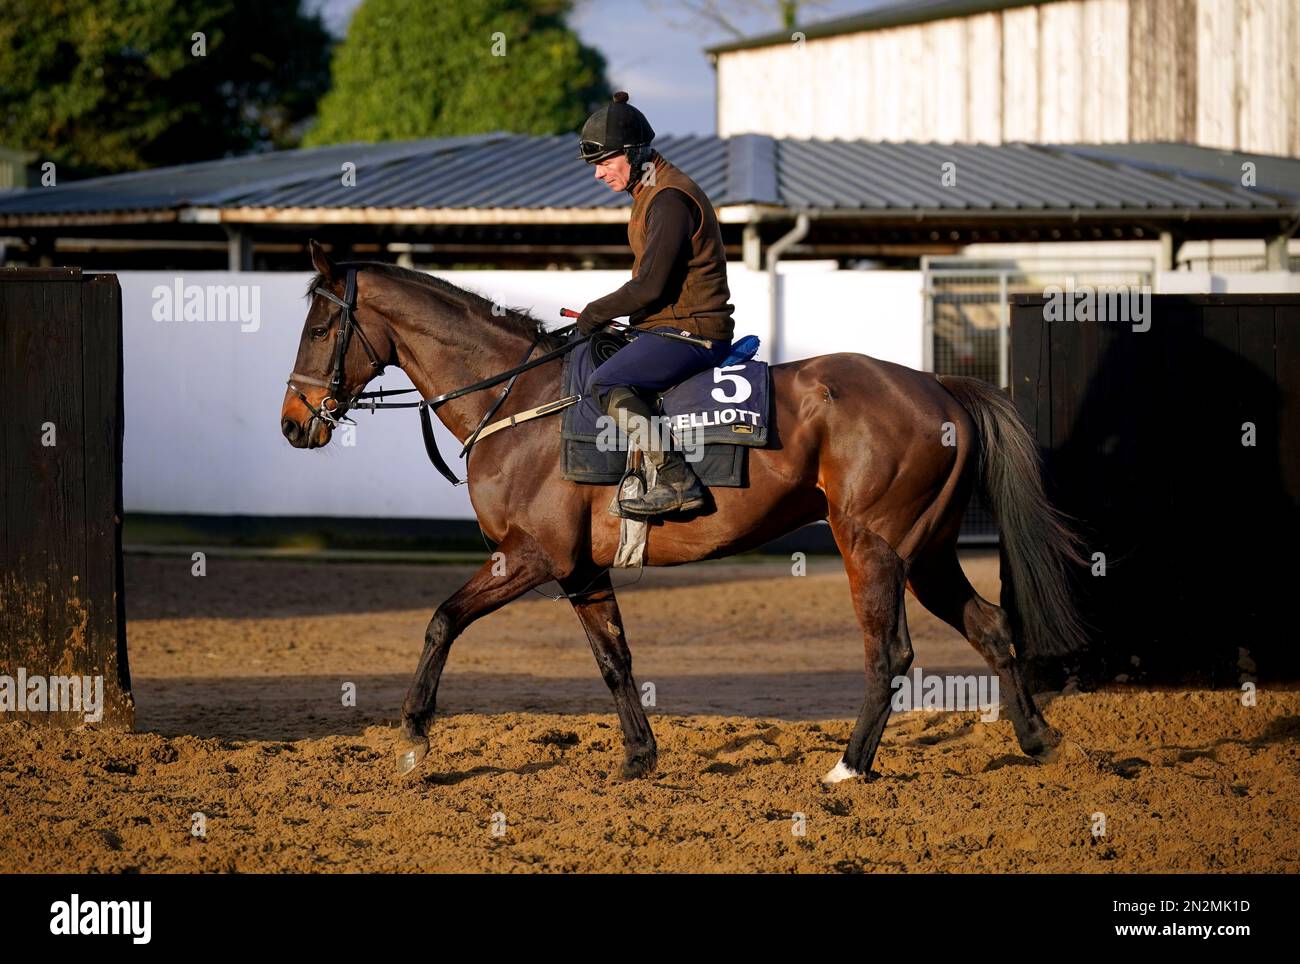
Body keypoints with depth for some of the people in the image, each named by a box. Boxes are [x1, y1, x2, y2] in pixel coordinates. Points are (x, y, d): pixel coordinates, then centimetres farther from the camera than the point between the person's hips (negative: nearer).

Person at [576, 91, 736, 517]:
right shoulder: (651, 192, 17)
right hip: (670, 327, 11)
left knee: (605, 383, -25)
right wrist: (604, 316, 14)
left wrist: (596, 313, -9)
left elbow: (650, 285, -23)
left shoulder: (669, 200, -18)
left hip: (690, 332, -11)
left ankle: (677, 481, -30)